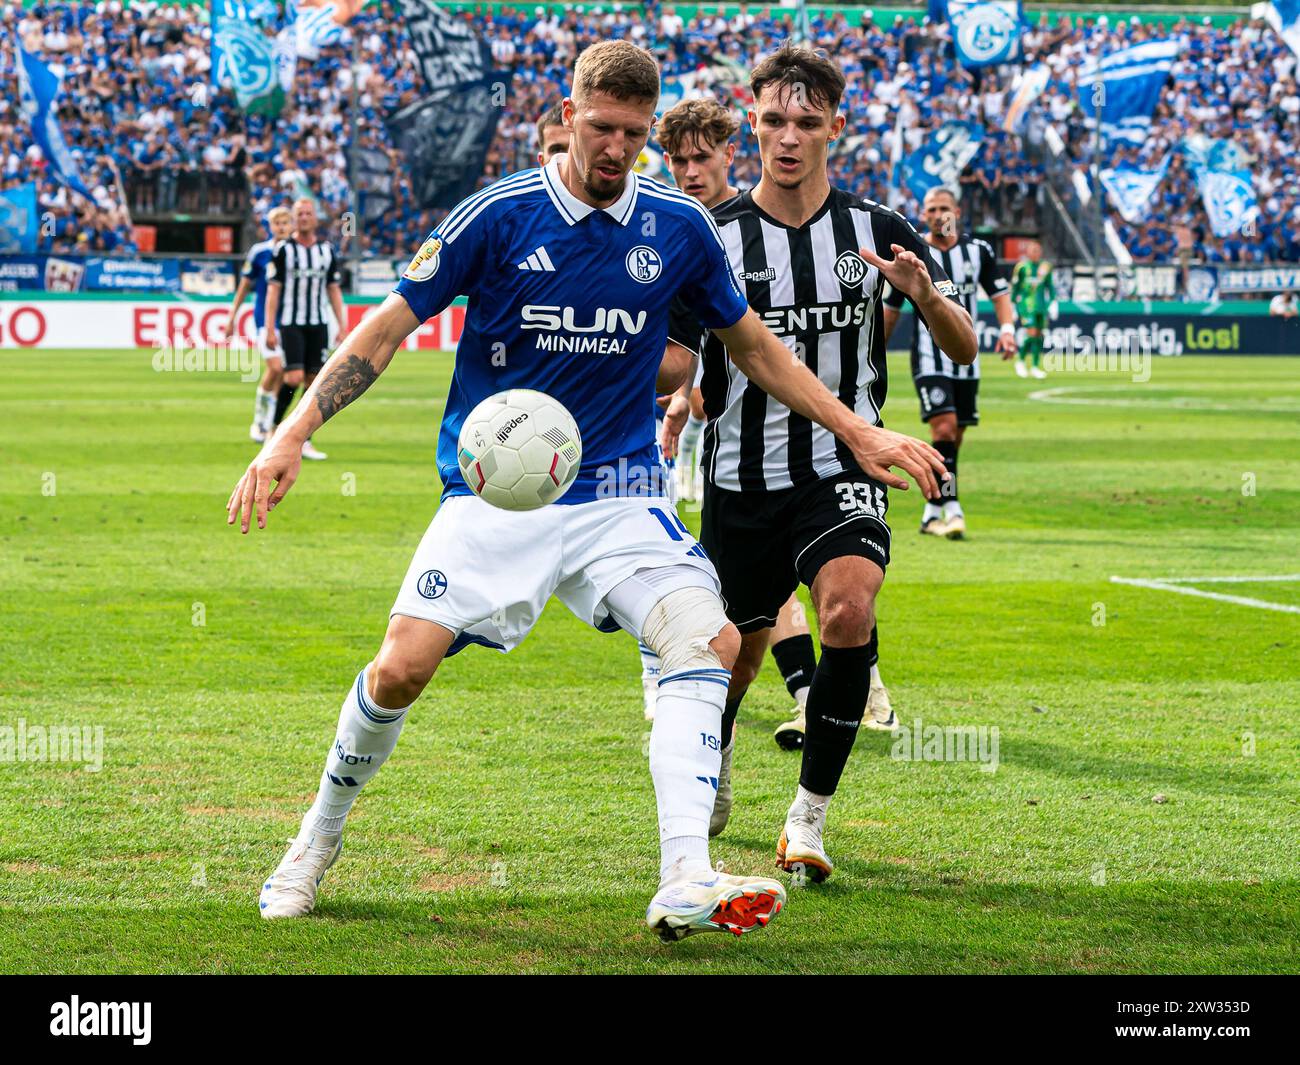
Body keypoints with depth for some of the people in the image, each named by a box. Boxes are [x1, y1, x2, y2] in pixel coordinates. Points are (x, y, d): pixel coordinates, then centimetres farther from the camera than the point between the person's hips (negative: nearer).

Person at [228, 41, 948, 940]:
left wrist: (860, 434, 12)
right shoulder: (499, 217, -7)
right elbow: (388, 330, -2)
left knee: (712, 638, -22)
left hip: (617, 496, 2)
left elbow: (755, 347, 17)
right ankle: (320, 838, 13)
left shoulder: (680, 228, 2)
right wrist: (291, 437, -11)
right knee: (402, 667, -16)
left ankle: (685, 881, -27)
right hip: (492, 492, -2)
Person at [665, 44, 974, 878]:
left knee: (850, 612, -27)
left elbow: (965, 350, 2)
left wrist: (925, 293, -19)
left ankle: (810, 817, -15)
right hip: (741, 483, 1)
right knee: (734, 661, 8)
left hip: (841, 472, -1)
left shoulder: (877, 231, 1)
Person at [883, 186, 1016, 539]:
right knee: (944, 429, -19)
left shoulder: (977, 250, 3)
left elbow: (999, 293, 7)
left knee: (953, 440, 7)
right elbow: (891, 309, 7)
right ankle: (952, 509, -21)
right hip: (929, 360, -4)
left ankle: (932, 513, 19)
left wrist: (1007, 328, -12)